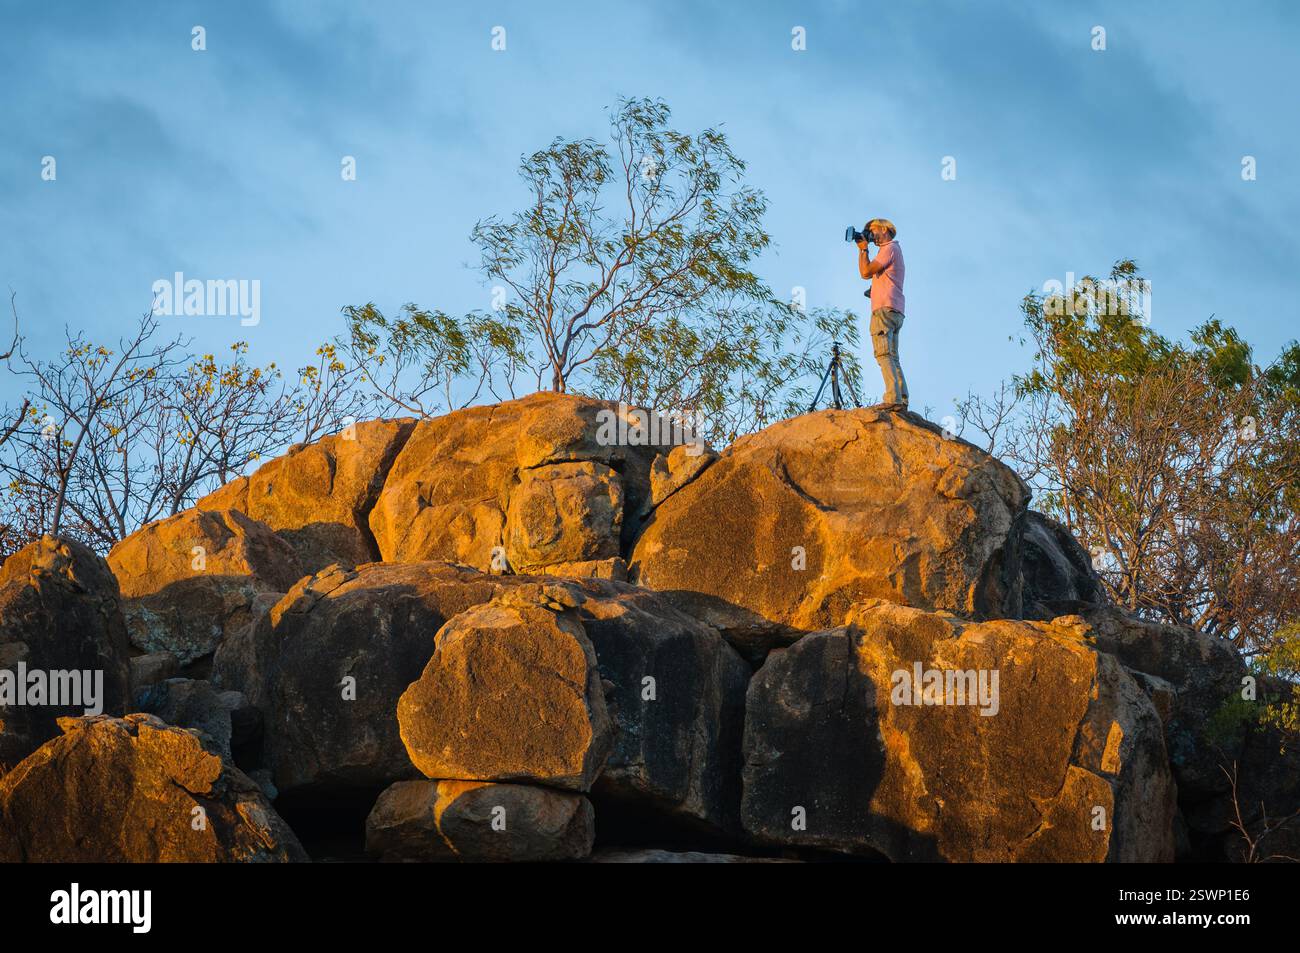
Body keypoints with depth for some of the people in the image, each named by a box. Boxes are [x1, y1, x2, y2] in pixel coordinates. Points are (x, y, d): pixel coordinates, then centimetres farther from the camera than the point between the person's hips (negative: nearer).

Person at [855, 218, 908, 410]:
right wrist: (861, 250, 26)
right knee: (892, 357, 6)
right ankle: (902, 400, -2)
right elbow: (867, 273, 29)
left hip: (885, 308, -10)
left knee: (884, 355, -18)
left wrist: (864, 249, 1)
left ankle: (893, 399, -29)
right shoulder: (893, 250, 28)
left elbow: (866, 272, -11)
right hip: (895, 312, 10)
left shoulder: (889, 248, -3)